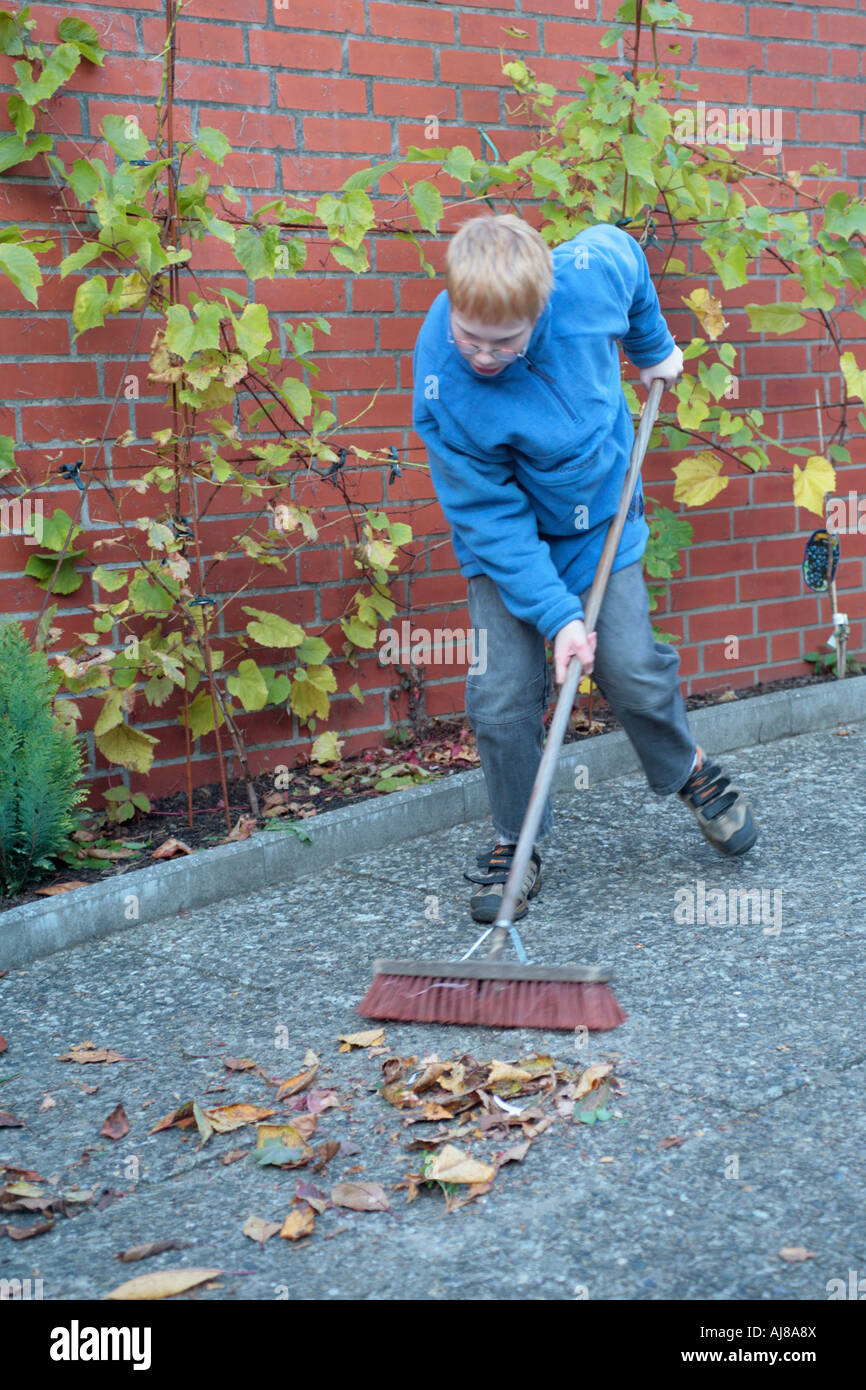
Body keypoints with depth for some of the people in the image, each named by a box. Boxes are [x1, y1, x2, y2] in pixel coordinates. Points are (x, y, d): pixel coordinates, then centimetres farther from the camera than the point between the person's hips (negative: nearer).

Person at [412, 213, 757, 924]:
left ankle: (688, 768, 30)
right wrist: (556, 613, -29)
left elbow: (624, 252, 1)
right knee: (504, 693, -9)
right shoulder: (444, 389, -32)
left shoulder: (593, 269, -27)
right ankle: (514, 842, 12)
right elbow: (491, 517, -25)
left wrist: (654, 346, 15)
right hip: (508, 538, -2)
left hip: (601, 520, 2)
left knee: (631, 667, -1)